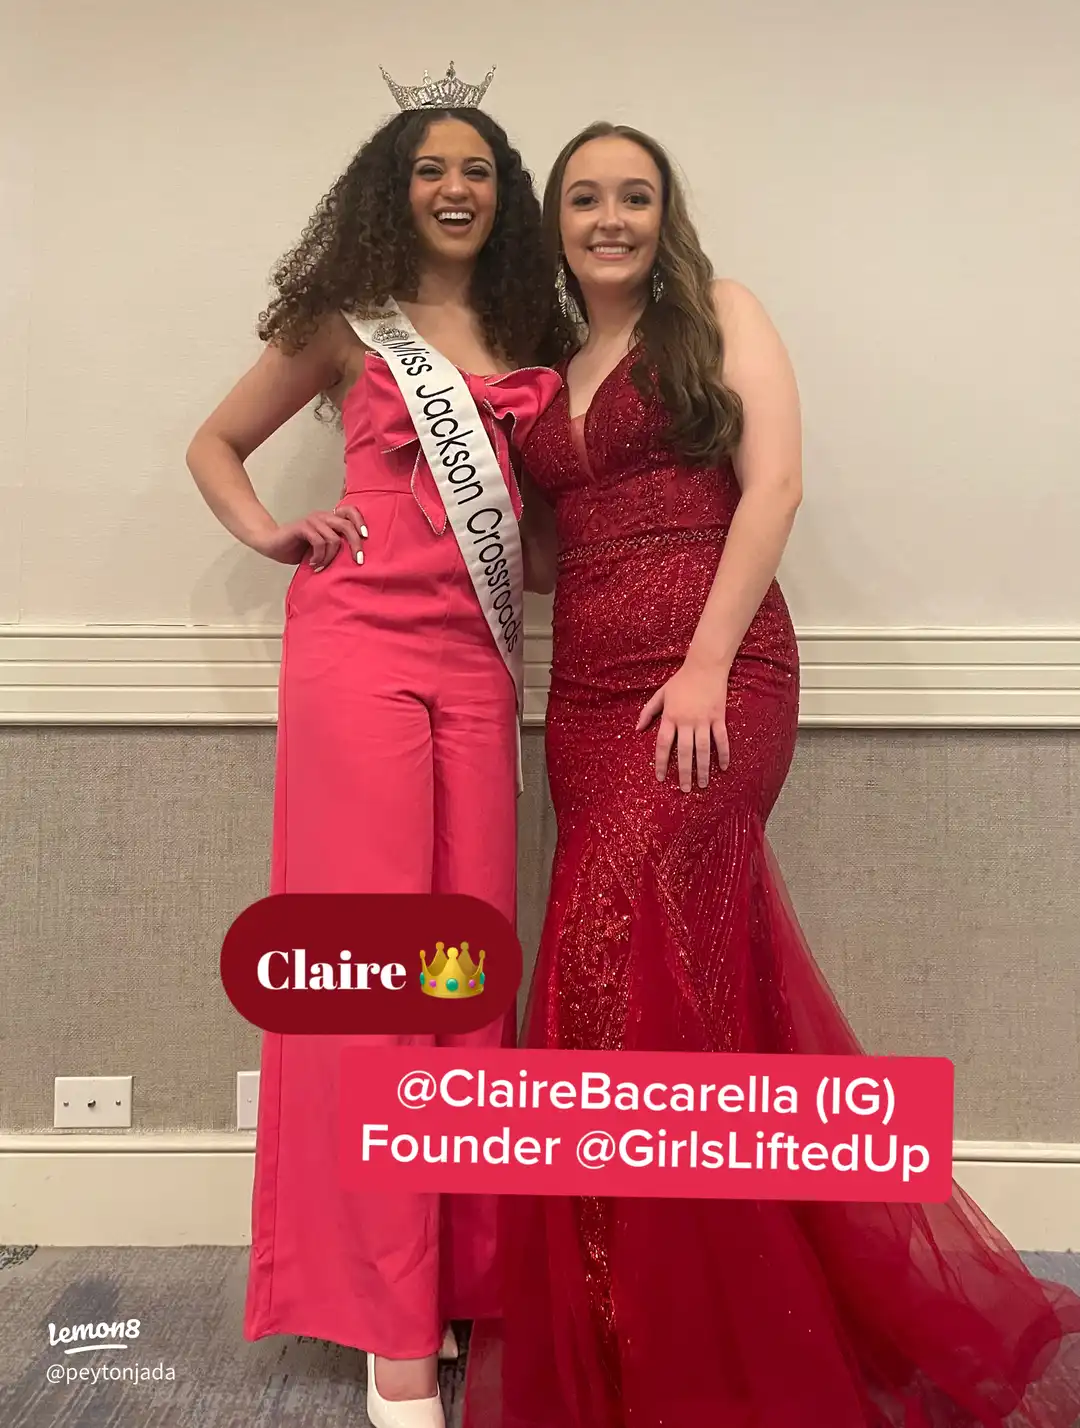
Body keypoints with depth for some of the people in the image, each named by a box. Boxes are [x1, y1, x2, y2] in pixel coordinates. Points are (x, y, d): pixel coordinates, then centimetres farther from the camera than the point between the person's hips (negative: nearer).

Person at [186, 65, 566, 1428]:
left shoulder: (526, 339, 19)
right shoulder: (347, 325, 10)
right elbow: (214, 444, 18)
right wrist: (274, 535, 1)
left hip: (476, 661, 4)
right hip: (359, 644, -3)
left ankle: (464, 1275, 19)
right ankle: (392, 1318, 4)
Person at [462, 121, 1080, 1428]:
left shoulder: (717, 316, 8)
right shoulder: (549, 371, 22)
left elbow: (774, 483, -6)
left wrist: (706, 663, -15)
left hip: (709, 678, -5)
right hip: (588, 693, 5)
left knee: (616, 974, -12)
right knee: (700, 987, 6)